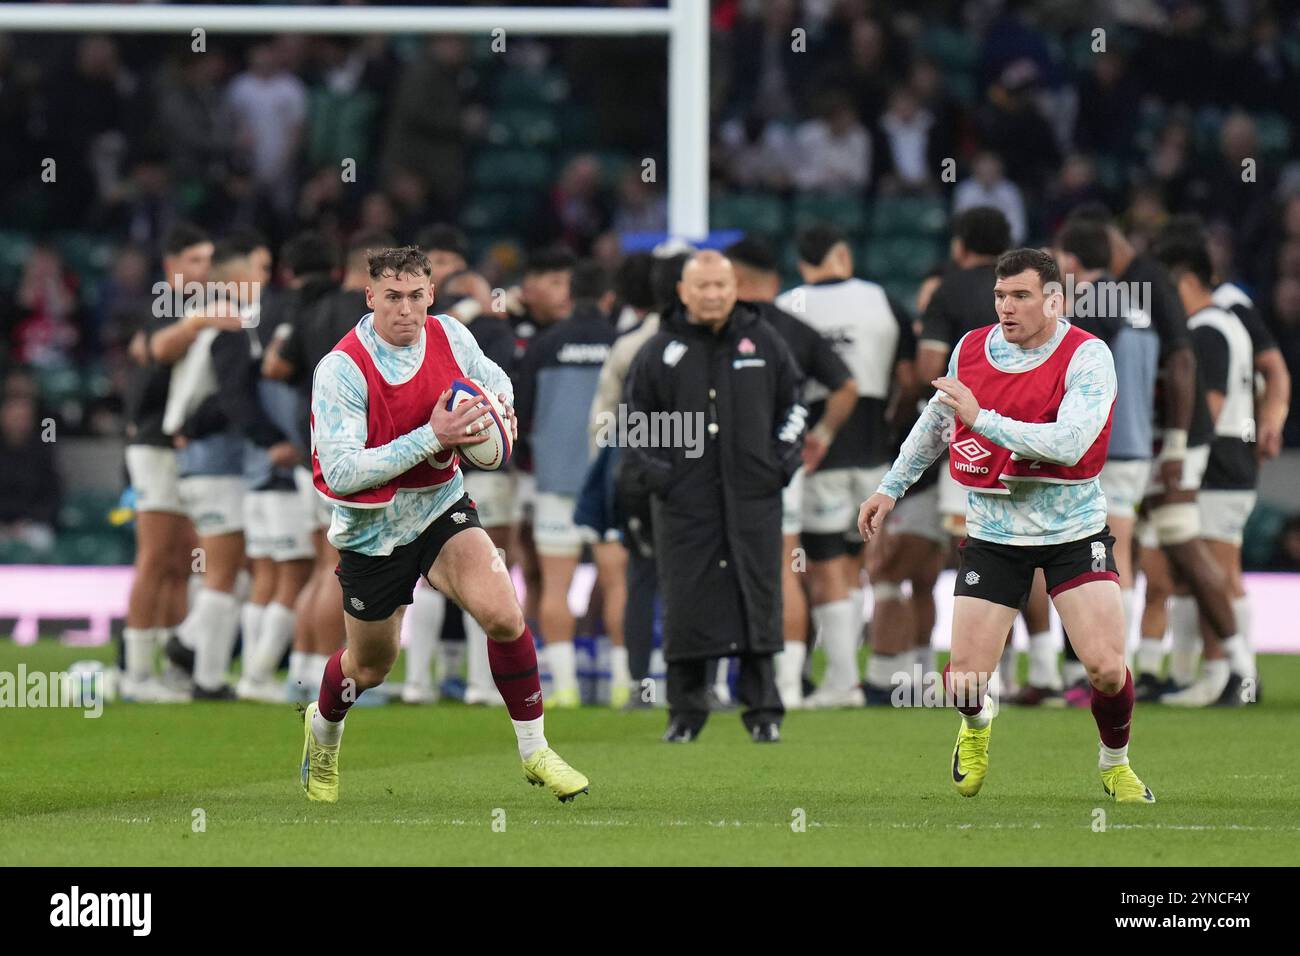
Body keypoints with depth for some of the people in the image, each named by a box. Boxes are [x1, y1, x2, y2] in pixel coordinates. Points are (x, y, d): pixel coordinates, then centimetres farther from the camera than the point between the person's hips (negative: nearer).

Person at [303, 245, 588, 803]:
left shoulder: (449, 336, -8)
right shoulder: (340, 370, -23)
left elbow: (495, 381, 15)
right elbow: (340, 472, -30)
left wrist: (500, 412, -10)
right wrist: (431, 437, -36)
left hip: (441, 506, 3)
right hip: (372, 529, -3)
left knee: (503, 614, -22)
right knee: (371, 664, 15)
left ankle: (534, 751, -7)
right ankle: (322, 729, 51)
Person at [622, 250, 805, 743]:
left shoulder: (763, 342, 9)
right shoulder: (660, 352, 5)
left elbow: (792, 407, 18)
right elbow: (634, 420, 11)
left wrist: (782, 461, 6)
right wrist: (651, 472, -1)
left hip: (753, 498, 1)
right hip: (684, 500, -1)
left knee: (758, 600, 0)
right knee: (686, 605, -2)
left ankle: (763, 711, 6)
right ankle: (685, 712, 8)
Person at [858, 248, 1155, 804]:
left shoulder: (1087, 357, -13)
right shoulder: (970, 349, 1)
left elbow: (1068, 443, -28)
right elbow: (934, 424, 21)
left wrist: (983, 419, -29)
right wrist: (892, 487, 26)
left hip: (1073, 529, -3)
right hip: (992, 532, 3)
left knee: (1107, 668, -13)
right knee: (964, 678, -5)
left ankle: (1115, 766, 18)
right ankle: (977, 726, 34)